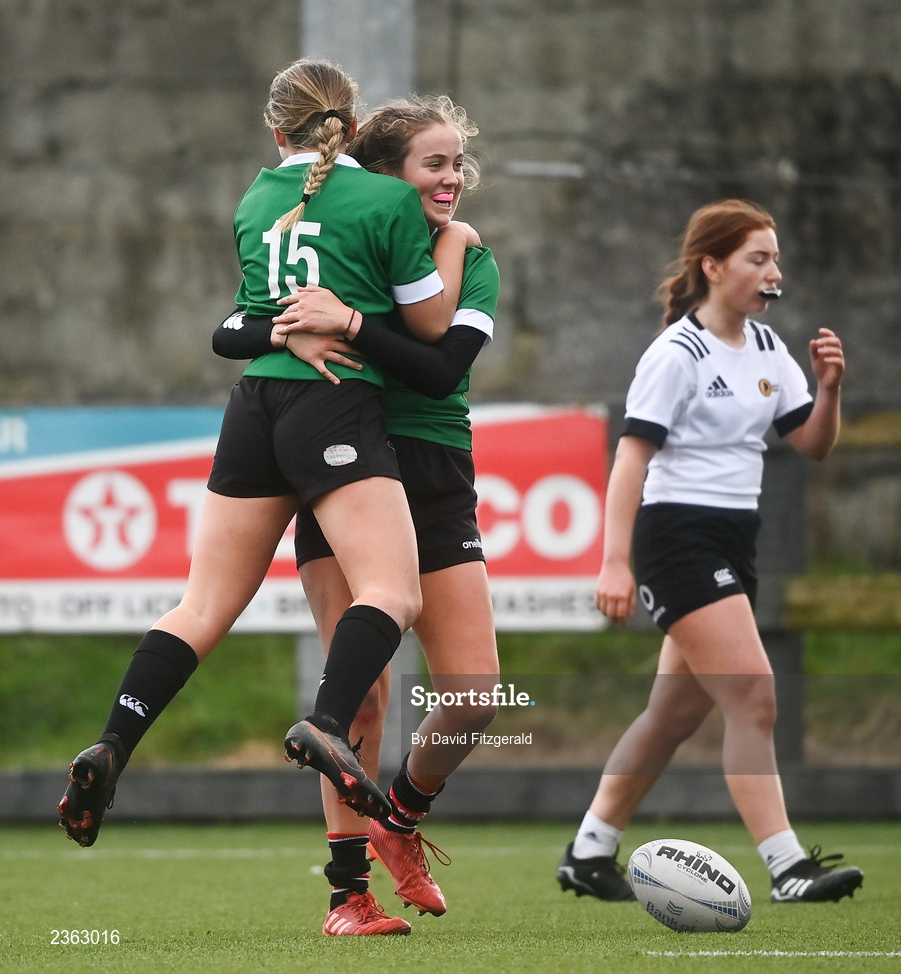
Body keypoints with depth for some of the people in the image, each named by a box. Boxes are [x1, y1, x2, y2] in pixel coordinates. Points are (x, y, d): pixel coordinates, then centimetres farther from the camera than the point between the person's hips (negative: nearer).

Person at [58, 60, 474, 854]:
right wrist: (453, 245, 18)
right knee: (392, 592, -13)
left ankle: (111, 750, -3)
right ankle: (328, 724, -38)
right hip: (338, 406, -6)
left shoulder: (254, 203, 16)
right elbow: (430, 325, 4)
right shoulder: (388, 200, 0)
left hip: (255, 405, 6)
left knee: (205, 608, 9)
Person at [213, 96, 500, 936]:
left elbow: (441, 370, -10)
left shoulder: (470, 263, 7)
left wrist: (348, 323, -22)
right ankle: (347, 890, -2)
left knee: (475, 694, -6)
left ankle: (402, 817, 23)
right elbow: (226, 336, 1)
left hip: (435, 484, 2)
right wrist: (289, 333, -20)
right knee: (361, 690, -10)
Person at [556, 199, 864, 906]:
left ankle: (588, 853, 23)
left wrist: (828, 388, -6)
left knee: (678, 712, 12)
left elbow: (813, 445, 15)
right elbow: (632, 456, -16)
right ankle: (788, 868, -18)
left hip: (733, 541, 9)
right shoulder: (678, 354, -12)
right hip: (679, 536, -9)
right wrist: (615, 562, -23)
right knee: (753, 695, -16)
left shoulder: (766, 348, 12)